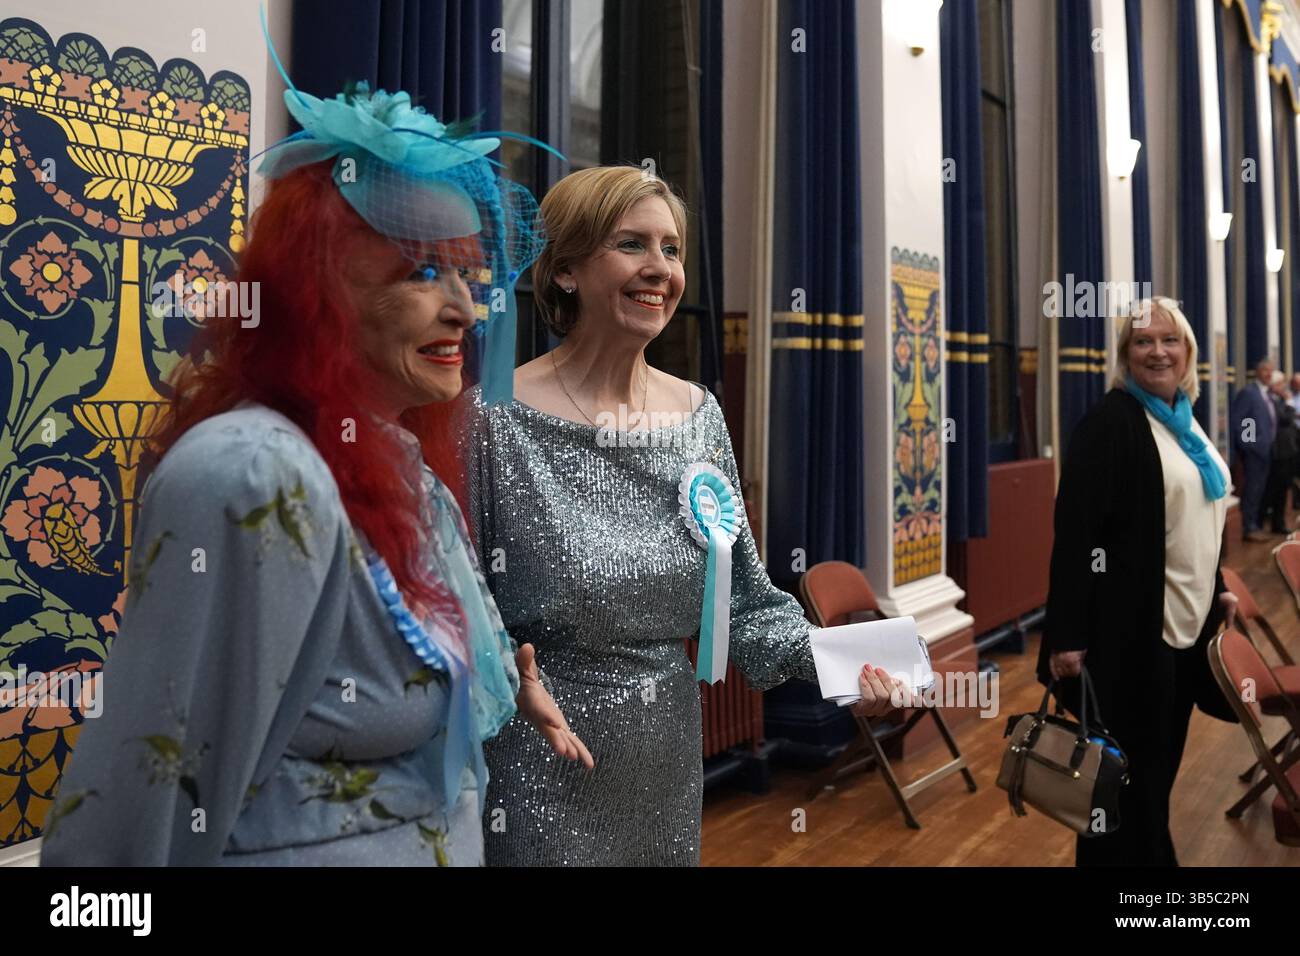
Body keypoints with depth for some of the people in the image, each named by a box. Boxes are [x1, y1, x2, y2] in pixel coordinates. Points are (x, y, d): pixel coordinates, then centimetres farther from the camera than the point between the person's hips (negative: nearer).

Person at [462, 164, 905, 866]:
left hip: (669, 757, 5)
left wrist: (827, 657, -11)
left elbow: (743, 595, 3)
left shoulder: (699, 414, 1)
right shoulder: (495, 418, -14)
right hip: (539, 772, -5)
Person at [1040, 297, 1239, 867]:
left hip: (1188, 620, 8)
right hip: (1133, 625, -8)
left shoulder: (1185, 420, 11)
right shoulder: (1110, 421, -14)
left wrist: (1218, 589, 18)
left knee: (1161, 760, 18)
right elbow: (1074, 530, -19)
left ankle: (1152, 854, 33)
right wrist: (1067, 633, -23)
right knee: (1126, 771, 2)